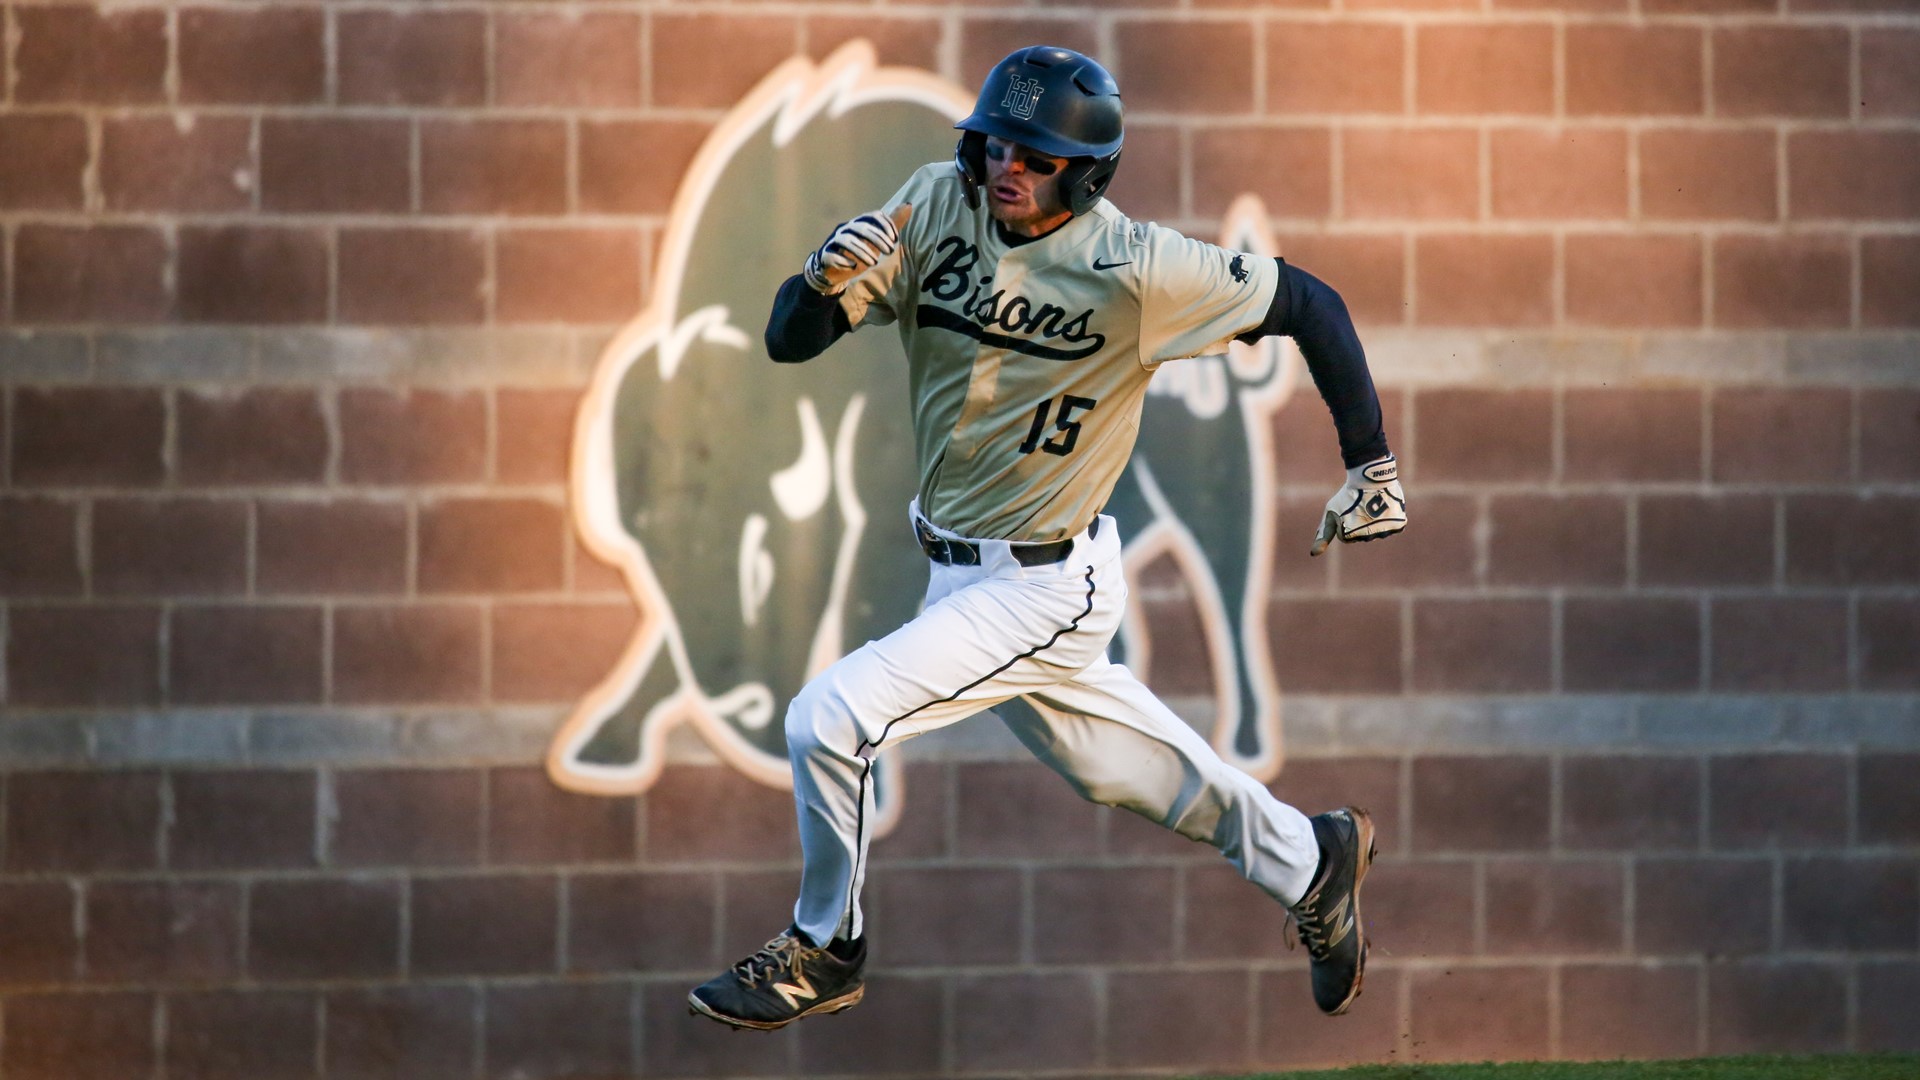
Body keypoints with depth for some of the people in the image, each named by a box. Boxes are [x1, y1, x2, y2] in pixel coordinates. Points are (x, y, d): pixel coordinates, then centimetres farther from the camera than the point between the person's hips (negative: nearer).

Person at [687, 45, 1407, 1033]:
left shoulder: (1134, 271, -23)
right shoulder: (935, 209, -10)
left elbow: (1309, 304, -11)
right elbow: (789, 341, -11)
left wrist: (1371, 463, -9)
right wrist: (826, 280, -34)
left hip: (1047, 587, -7)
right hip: (954, 567, 7)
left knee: (831, 720, -15)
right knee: (1111, 762, 25)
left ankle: (824, 950, 9)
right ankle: (1309, 864, 47)